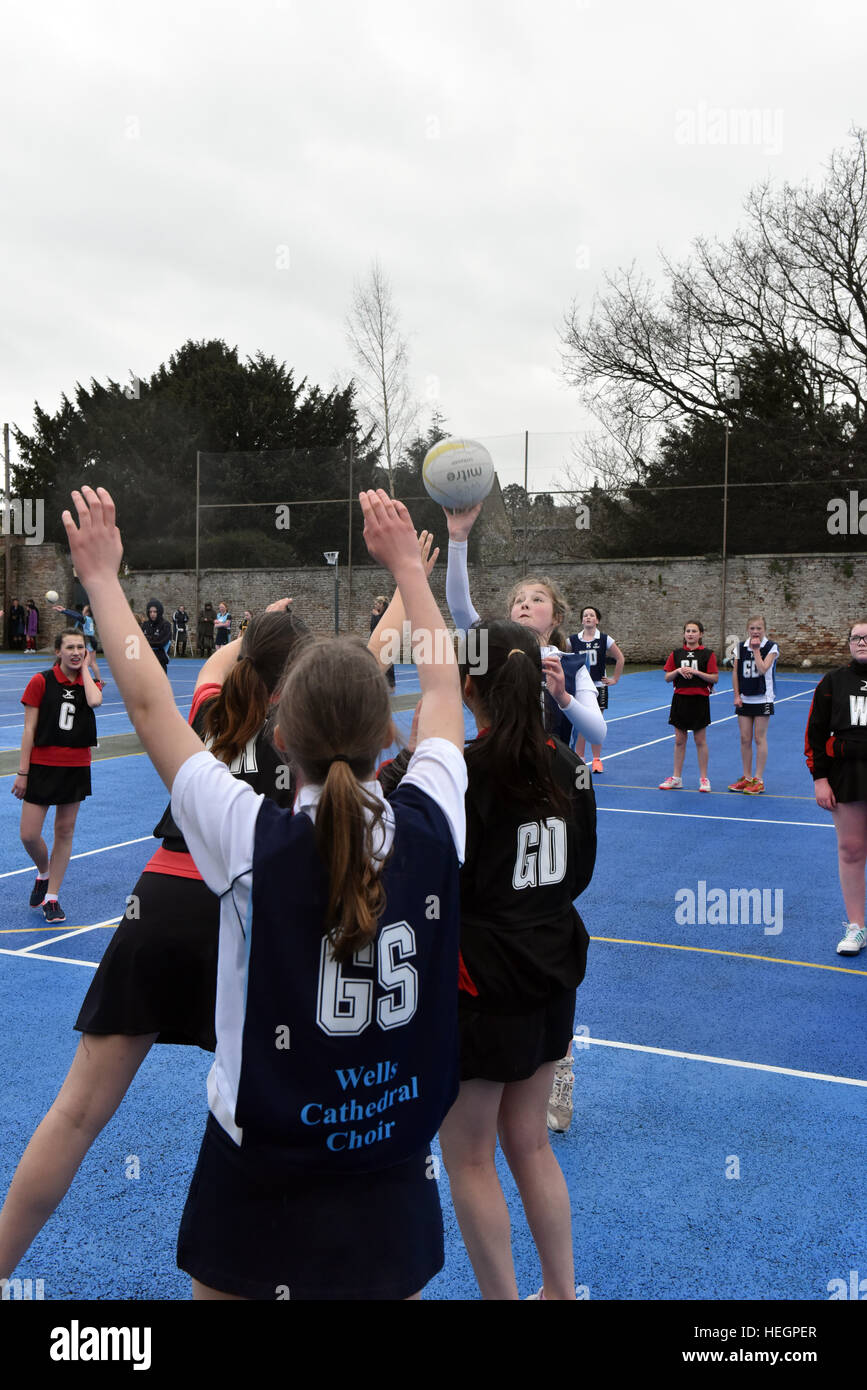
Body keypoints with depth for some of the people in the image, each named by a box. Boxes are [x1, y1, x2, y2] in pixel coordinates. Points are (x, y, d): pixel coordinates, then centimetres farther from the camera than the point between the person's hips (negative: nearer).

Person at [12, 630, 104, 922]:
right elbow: (29, 730, -5)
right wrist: (22, 772, -7)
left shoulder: (89, 683, 5)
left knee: (65, 831, 7)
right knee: (29, 835, -6)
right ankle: (43, 874, 26)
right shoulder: (41, 682, -5)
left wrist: (85, 668, -8)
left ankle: (51, 897, 18)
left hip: (76, 768, 3)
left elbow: (95, 701, -21)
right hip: (42, 766, -3)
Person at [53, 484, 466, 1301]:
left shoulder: (253, 842, -21)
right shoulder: (432, 829, -14)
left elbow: (149, 704, -9)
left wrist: (101, 576, 3)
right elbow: (443, 688, 3)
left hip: (261, 1182, -2)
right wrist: (407, 564, 15)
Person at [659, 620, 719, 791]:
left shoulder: (707, 654, -2)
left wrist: (696, 672, -17)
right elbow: (667, 677, 6)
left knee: (700, 741, 3)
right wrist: (678, 671, -13)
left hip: (699, 700, -3)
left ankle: (703, 778, 11)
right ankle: (676, 778, 16)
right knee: (679, 741, 8)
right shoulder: (676, 653, 6)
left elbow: (715, 678, -7)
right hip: (680, 699, 3)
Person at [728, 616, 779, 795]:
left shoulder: (771, 647, -6)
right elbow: (735, 672, 7)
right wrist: (737, 695, 1)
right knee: (745, 739, 6)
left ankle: (759, 780, 4)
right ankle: (747, 778, 17)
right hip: (745, 699, 4)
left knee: (759, 738, -1)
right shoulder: (741, 647, 6)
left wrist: (756, 649, -15)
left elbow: (763, 669, -19)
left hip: (763, 698, -4)